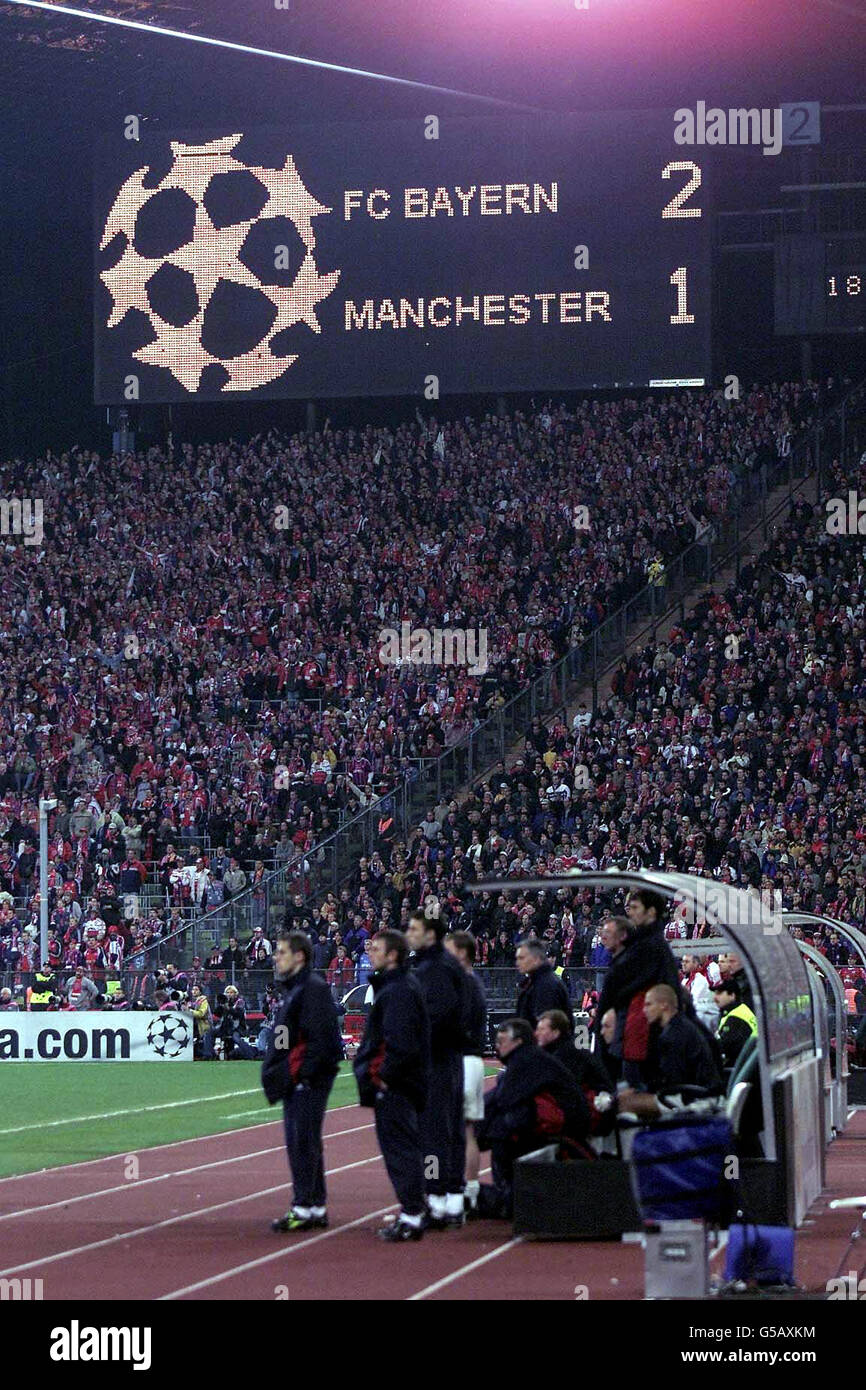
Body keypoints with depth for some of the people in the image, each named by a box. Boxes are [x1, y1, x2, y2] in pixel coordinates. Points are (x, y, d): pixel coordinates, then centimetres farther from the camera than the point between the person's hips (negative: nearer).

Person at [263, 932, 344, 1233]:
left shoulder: (313, 988, -12)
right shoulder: (294, 989, 20)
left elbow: (319, 1038, -19)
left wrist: (299, 1071, -21)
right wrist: (277, 1072, 17)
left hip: (308, 1082, -11)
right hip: (294, 1082, 11)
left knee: (303, 1142, -9)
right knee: (300, 1143, 13)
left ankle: (303, 1208, -8)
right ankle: (317, 1207, 18)